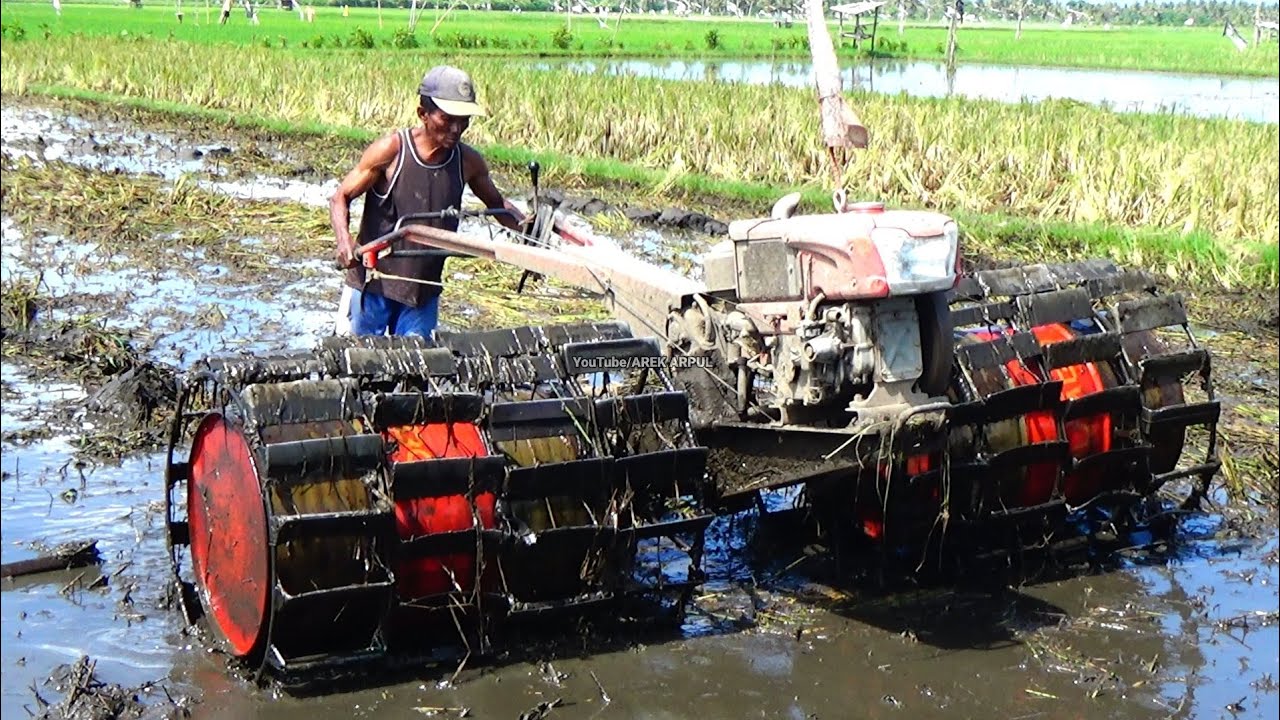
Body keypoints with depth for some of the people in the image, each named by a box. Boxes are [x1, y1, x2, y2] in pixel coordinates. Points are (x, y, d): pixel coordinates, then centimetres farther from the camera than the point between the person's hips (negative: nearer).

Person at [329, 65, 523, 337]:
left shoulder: (468, 161, -2)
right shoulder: (392, 149, -14)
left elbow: (496, 203, 16)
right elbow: (341, 197, -8)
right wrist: (344, 240, -28)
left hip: (424, 291, 3)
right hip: (372, 283, -3)